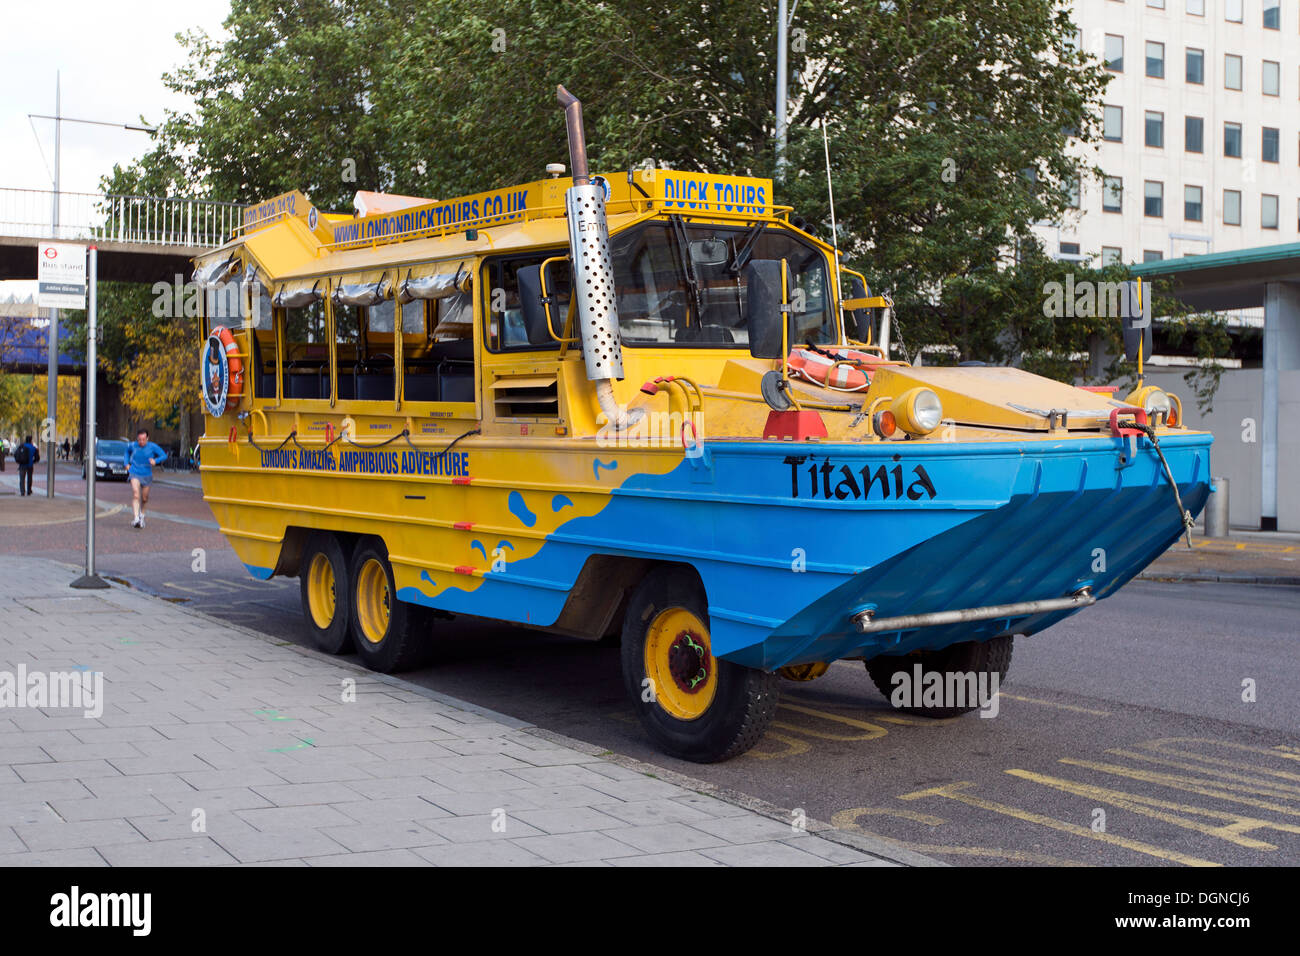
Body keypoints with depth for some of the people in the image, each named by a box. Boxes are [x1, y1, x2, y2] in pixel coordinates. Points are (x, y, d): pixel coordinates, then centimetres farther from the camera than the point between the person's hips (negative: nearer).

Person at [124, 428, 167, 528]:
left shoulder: (152, 447, -9)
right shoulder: (133, 446, -4)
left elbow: (164, 455, -9)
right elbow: (127, 451, 19)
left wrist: (155, 460, -27)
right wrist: (127, 463, 7)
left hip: (147, 475, 1)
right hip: (135, 474, -1)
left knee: (144, 498, 14)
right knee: (136, 495, -21)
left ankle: (142, 515, 42)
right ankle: (136, 519, -30)